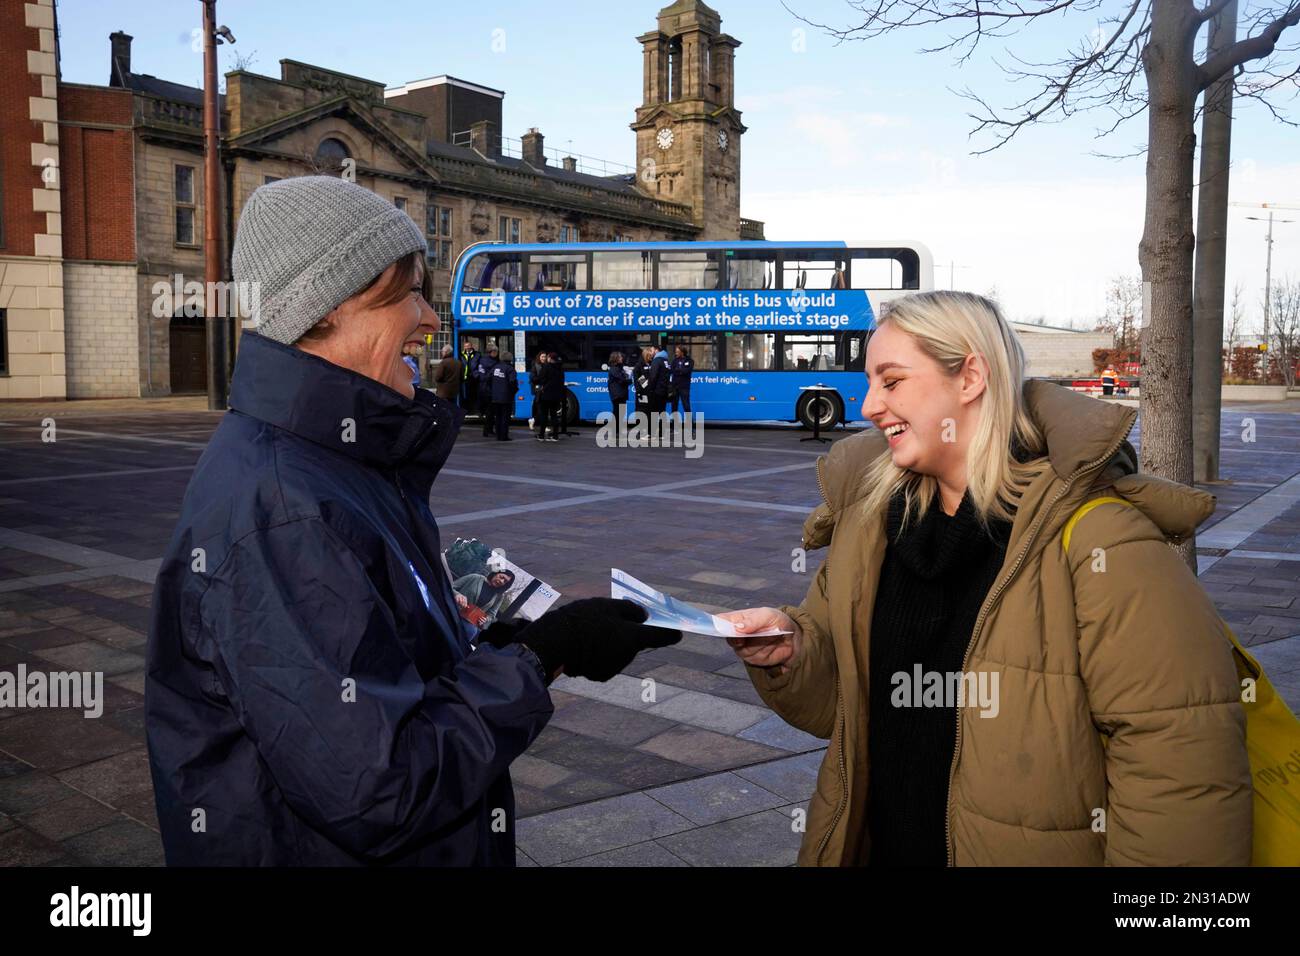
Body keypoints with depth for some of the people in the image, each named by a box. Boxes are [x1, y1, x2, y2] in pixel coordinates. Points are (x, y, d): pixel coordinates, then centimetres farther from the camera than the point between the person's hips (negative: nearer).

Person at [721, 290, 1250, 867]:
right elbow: (838, 699, 4)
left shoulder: (1093, 533, -21)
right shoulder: (867, 520, -2)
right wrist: (791, 651, -15)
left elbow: (1180, 766, -23)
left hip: (1046, 849, -5)